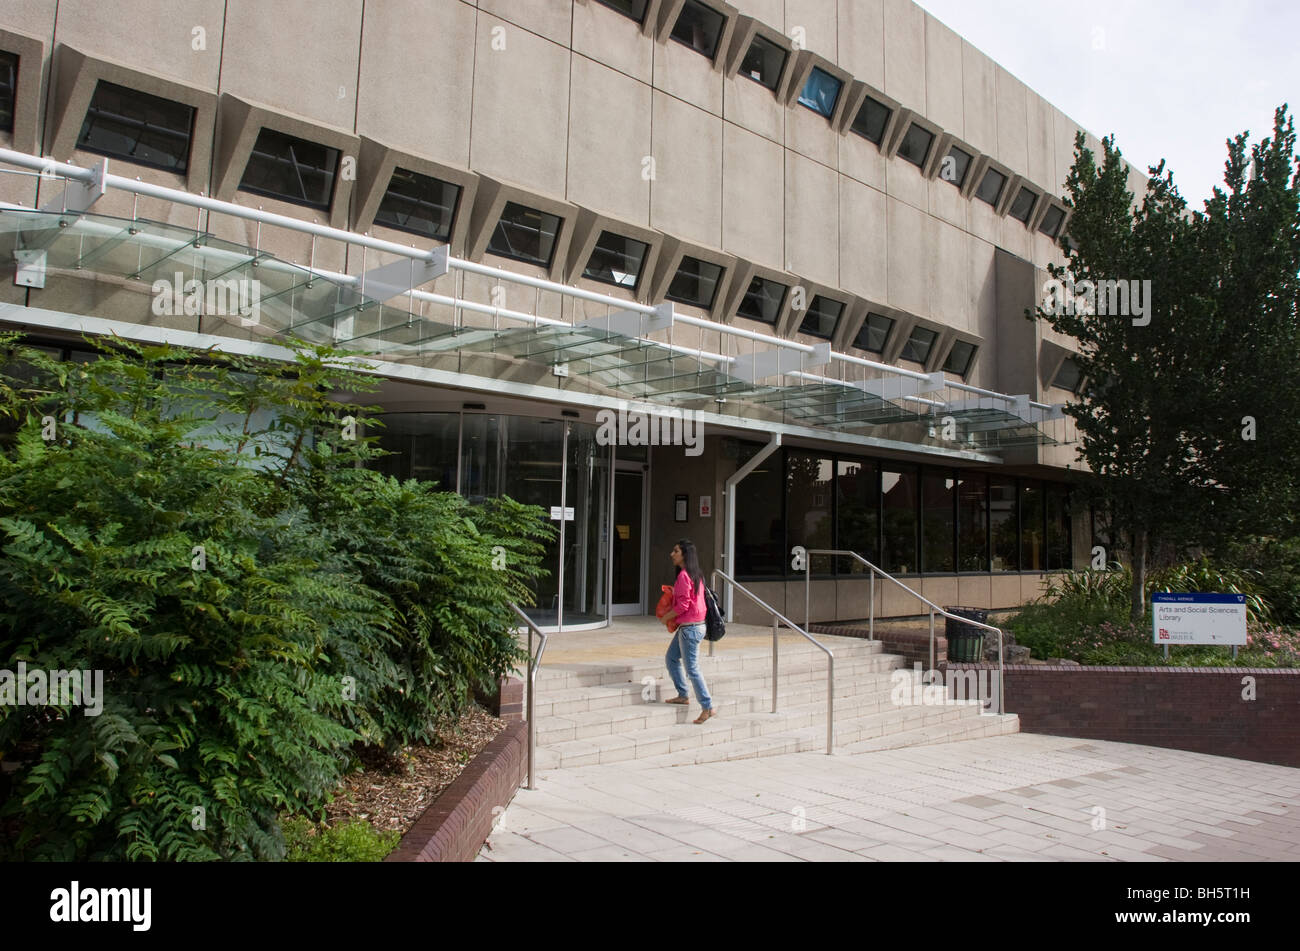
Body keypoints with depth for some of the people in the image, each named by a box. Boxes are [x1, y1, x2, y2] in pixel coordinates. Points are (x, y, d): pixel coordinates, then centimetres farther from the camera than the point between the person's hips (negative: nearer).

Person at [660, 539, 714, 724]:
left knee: (692, 669, -4)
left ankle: (708, 707, 0)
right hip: (689, 627, 10)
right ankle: (683, 695, 28)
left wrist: (666, 617, -7)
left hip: (690, 628, -10)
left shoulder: (684, 575, -18)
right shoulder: (696, 574, 10)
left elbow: (683, 605, -20)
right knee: (671, 658, 20)